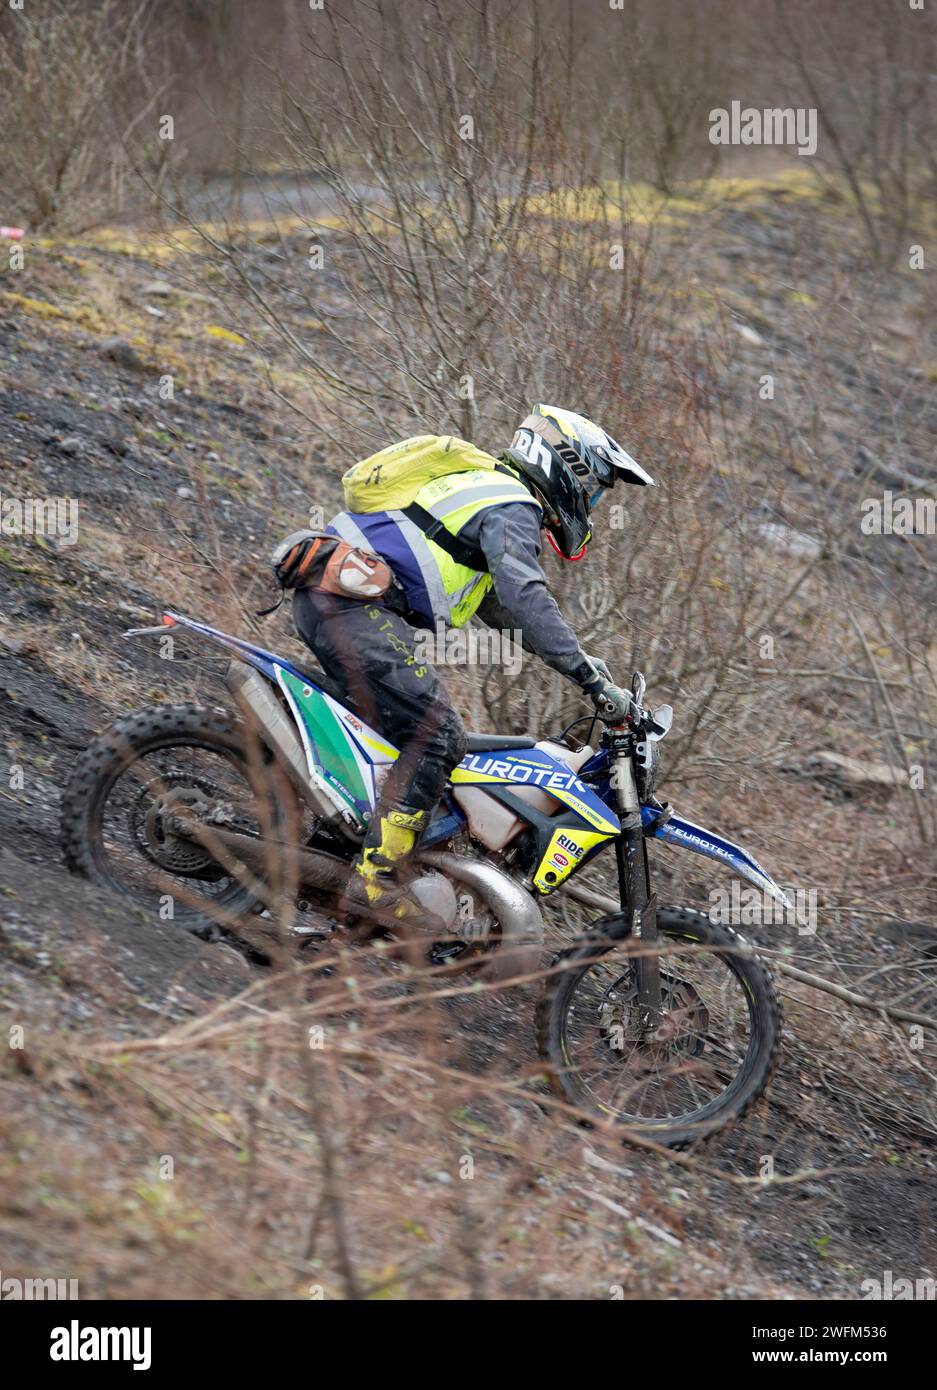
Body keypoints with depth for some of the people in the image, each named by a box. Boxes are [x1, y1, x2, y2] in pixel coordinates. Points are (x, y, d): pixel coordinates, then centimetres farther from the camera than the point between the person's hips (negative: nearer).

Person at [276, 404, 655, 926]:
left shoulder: (483, 486, 28)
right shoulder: (512, 509, -4)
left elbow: (497, 605, 36)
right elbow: (526, 598, -21)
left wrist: (577, 656, 30)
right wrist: (587, 674, -23)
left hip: (321, 596, 11)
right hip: (358, 607, -10)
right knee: (439, 738, -14)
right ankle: (374, 880, -20)